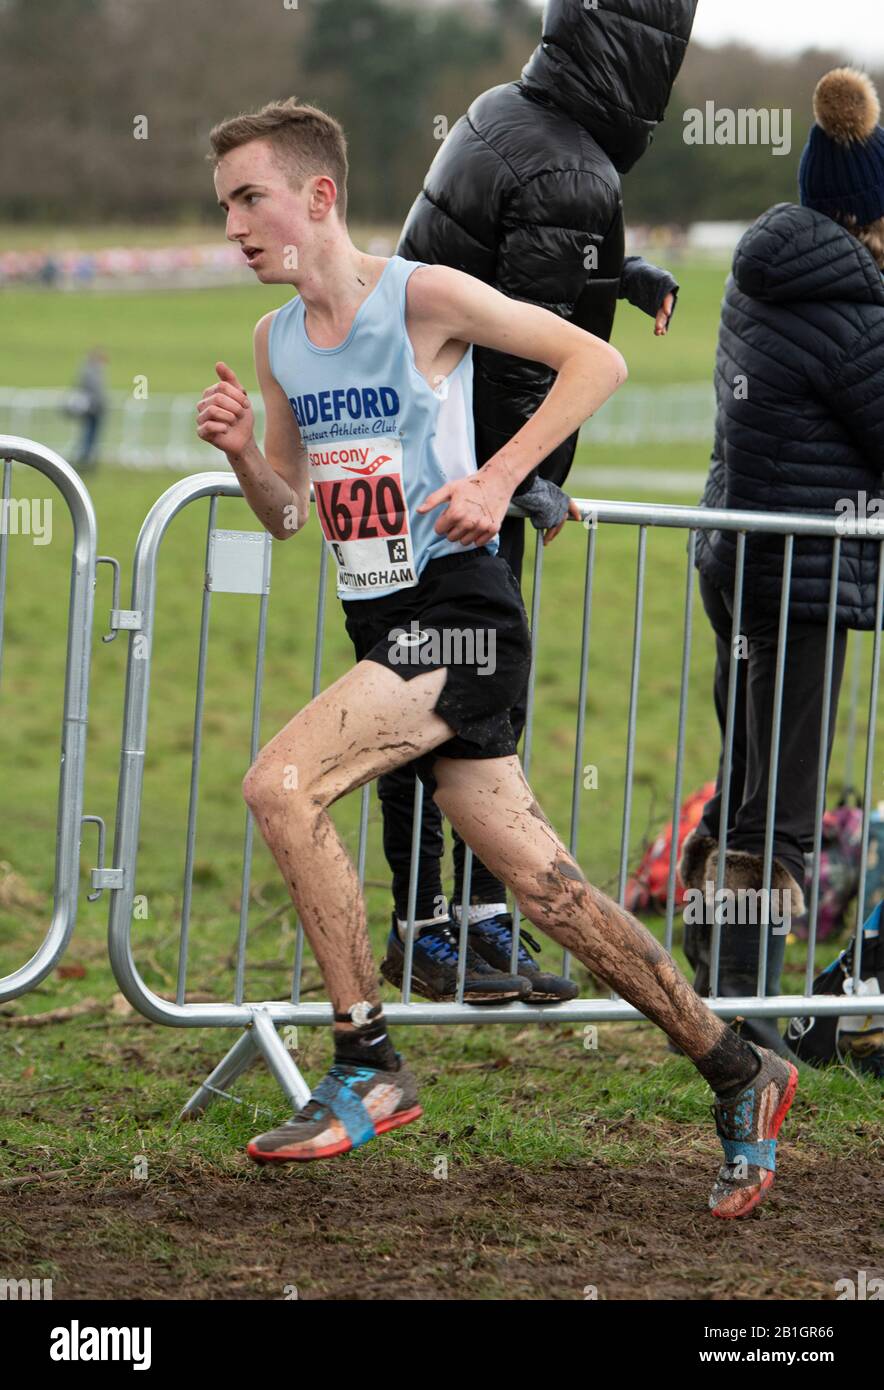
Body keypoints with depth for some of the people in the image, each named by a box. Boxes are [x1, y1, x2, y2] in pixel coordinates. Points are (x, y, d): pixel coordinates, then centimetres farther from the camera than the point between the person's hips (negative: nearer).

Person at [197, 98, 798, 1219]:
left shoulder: (423, 296, -9)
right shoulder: (275, 342, 12)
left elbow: (596, 360, -7)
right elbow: (285, 516, 19)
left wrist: (498, 478, -16)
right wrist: (240, 452, -2)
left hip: (458, 608, -7)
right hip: (385, 625, 7)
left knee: (280, 784, -23)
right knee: (544, 885, 7)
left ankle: (367, 1070, -14)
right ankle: (739, 1076, 18)